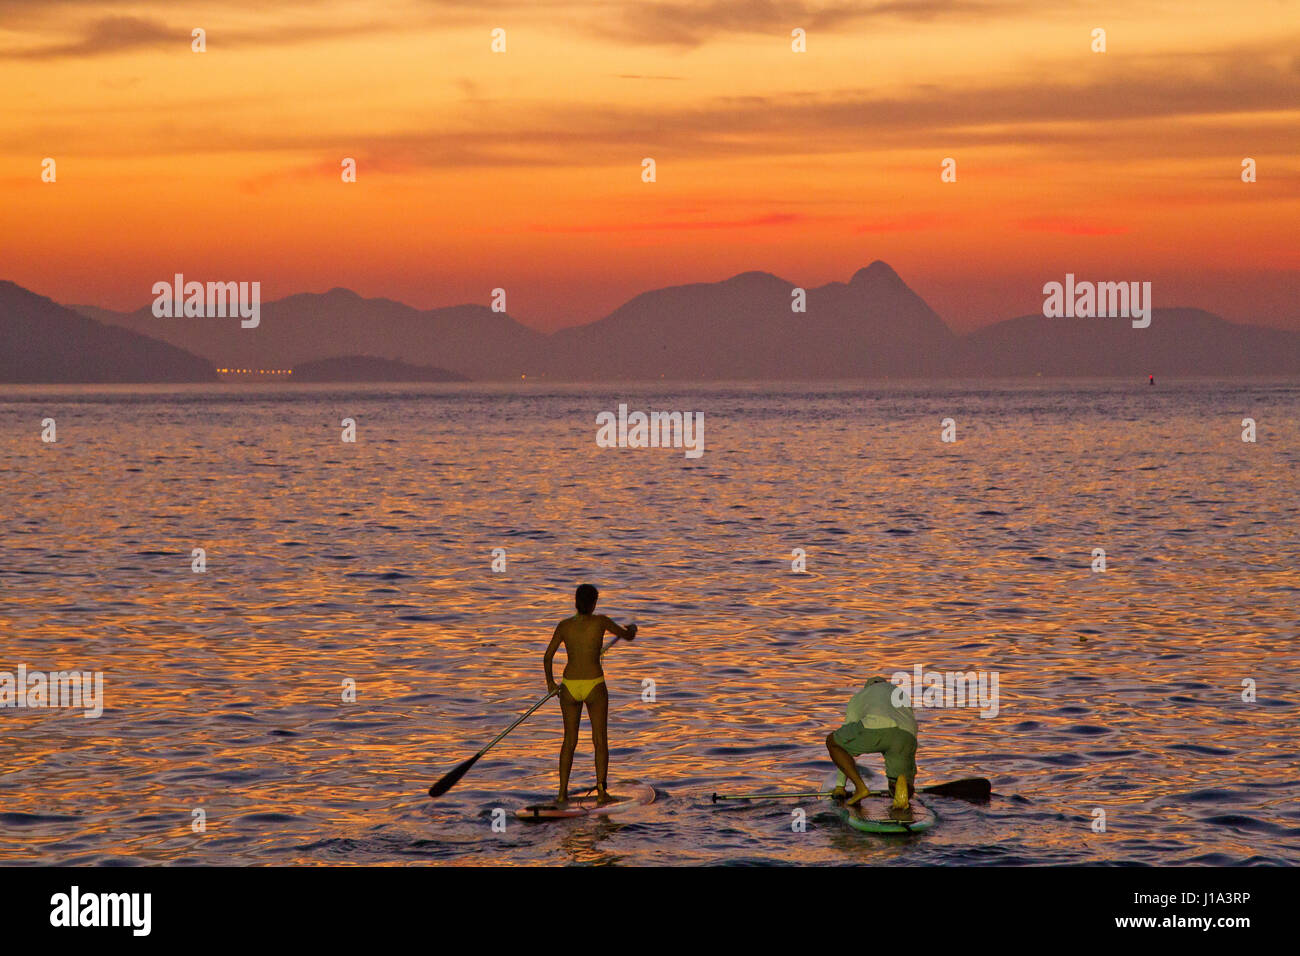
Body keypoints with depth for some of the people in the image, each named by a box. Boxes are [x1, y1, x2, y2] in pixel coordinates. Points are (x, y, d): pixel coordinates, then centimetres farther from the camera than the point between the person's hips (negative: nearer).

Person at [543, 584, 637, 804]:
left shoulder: (564, 626, -1)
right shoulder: (600, 621, -8)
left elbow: (547, 658, 4)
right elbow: (627, 636, 6)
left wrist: (550, 681, 21)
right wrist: (632, 628, 30)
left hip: (569, 687, 3)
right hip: (594, 686, -3)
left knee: (570, 740, 15)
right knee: (600, 740, 6)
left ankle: (562, 792, 11)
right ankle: (601, 791, -4)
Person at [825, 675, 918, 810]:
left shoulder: (858, 698, 37)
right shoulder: (902, 696, 46)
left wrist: (840, 786, 42)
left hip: (875, 731, -3)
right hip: (905, 736, 3)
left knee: (832, 742, 26)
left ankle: (860, 787, 8)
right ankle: (903, 781, -19)